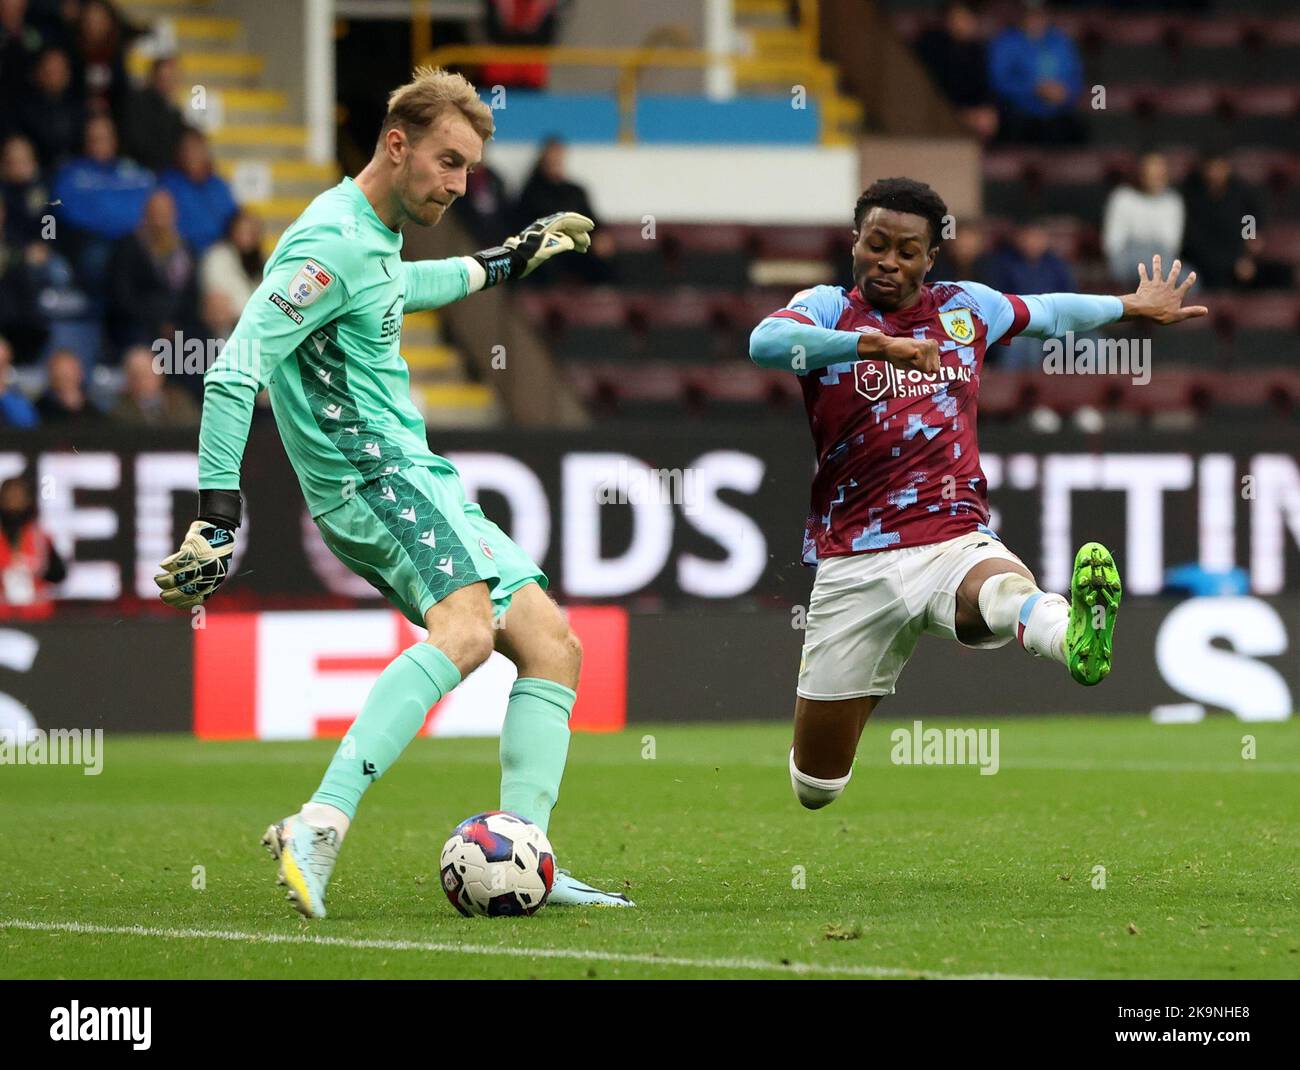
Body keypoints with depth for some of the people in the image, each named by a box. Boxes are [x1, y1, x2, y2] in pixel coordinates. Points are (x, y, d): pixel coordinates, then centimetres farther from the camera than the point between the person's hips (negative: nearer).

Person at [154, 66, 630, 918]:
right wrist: (218, 516, -26)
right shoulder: (334, 244, -15)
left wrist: (507, 261, 51)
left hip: (418, 481, 11)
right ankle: (318, 831, -44)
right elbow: (235, 374, -21)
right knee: (465, 629, -34)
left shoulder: (376, 238, 17)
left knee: (552, 644, 5)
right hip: (369, 473, -11)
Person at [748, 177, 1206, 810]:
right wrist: (878, 343, -32)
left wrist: (1135, 306, 46)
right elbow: (765, 343, -21)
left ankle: (1077, 639, -74)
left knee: (1007, 591, -40)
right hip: (854, 565, 0)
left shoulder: (967, 307, 14)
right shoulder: (827, 308, 3)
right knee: (815, 787, 1)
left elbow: (1051, 312, 35)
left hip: (957, 543, 0)